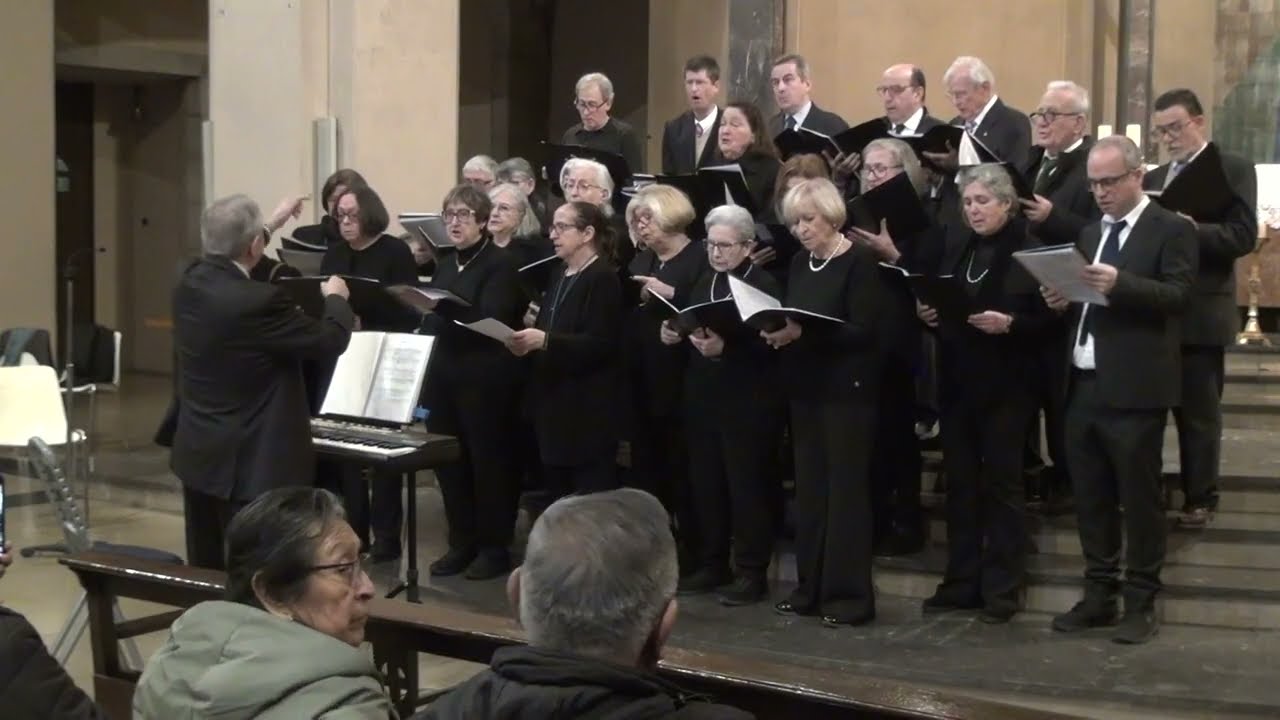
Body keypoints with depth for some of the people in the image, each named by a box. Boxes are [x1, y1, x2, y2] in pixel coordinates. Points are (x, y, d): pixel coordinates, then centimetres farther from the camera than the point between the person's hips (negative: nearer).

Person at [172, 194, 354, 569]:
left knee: (206, 571, 16)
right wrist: (336, 298, 7)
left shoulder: (190, 283, -1)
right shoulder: (260, 301, -25)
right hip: (249, 463, -8)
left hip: (197, 453, 8)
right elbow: (331, 340, -14)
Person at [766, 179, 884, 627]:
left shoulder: (859, 262, -9)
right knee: (809, 488, 9)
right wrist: (777, 332, -6)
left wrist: (803, 333, -25)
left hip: (847, 390, -7)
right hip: (805, 389, 7)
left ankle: (850, 595, 2)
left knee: (845, 489, -3)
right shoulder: (799, 264, 13)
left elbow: (863, 330, -17)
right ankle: (811, 589, 17)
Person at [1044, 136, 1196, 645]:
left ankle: (1141, 603, 9)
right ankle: (1098, 595, 20)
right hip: (1083, 386, 7)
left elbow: (1179, 296, -16)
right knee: (1090, 498, 11)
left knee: (1139, 499, 1)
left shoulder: (1171, 230, -4)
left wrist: (1120, 285, -29)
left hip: (1134, 390, -7)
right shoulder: (1090, 234, 18)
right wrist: (1062, 301, -1)